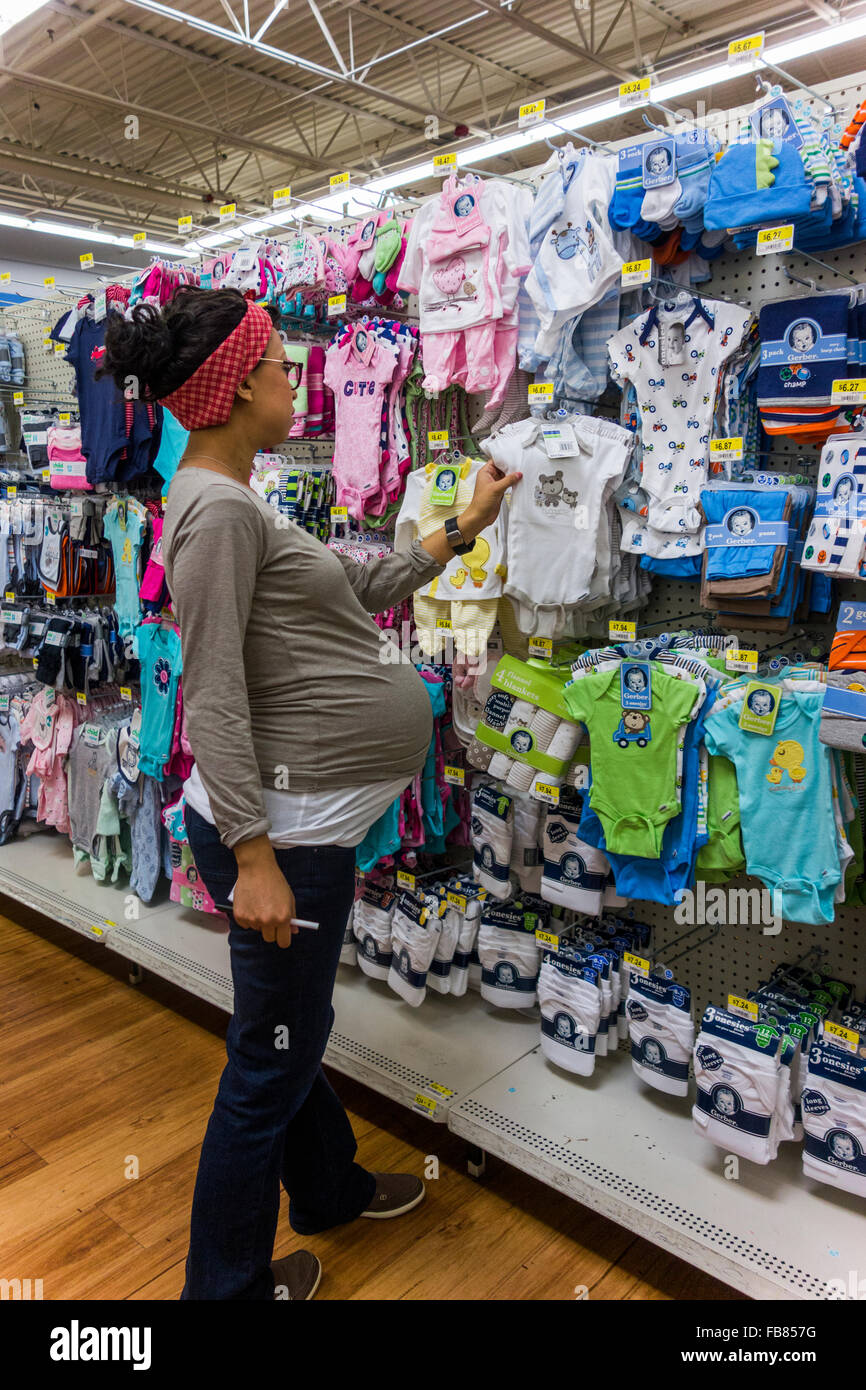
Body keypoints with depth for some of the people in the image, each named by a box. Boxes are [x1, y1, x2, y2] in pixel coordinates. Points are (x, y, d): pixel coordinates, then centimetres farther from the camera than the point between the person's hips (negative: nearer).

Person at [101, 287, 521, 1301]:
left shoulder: (239, 504, 14)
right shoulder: (218, 507, -18)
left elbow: (363, 588, 19)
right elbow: (214, 700, -23)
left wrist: (463, 528, 23)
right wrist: (254, 859, -23)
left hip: (307, 824, 10)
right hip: (279, 832, -10)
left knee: (296, 1033, 27)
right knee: (271, 1063, 8)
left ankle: (329, 1187, 50)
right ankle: (229, 1284, 31)